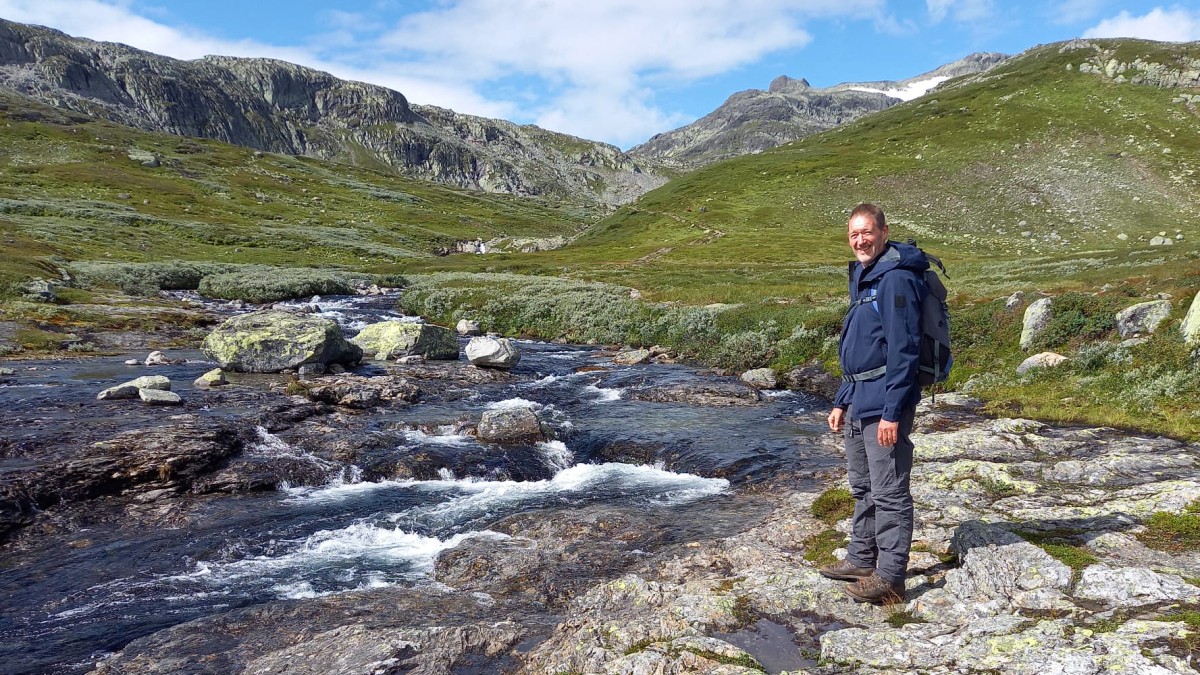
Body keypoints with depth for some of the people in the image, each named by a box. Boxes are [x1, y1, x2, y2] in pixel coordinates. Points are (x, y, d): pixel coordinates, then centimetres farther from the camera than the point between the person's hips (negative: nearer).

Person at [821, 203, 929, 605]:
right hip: (858, 403, 10)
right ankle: (861, 560, 32)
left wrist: (892, 412, -22)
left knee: (889, 493, -2)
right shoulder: (862, 278, 16)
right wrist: (842, 401, 20)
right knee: (863, 488, 19)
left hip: (884, 405, -10)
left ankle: (890, 579, 6)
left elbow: (903, 350, -20)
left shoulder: (896, 279, -14)